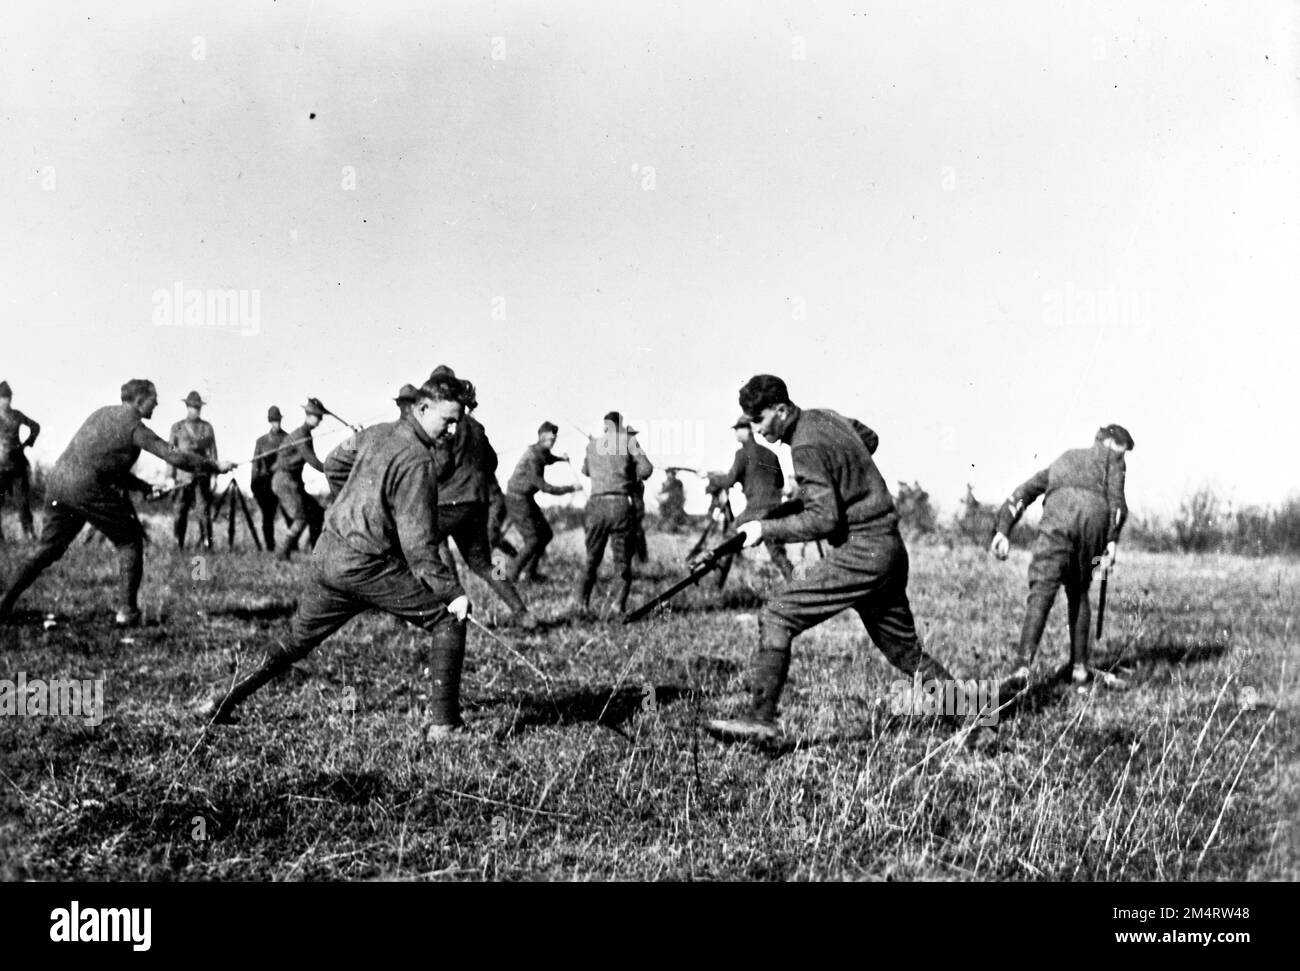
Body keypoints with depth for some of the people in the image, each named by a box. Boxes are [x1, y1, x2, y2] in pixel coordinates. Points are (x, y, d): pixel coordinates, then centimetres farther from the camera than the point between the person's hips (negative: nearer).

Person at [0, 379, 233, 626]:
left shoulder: (103, 413, 21)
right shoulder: (134, 426, -3)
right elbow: (175, 456, -6)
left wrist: (144, 486, 25)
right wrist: (215, 467, 3)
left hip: (58, 479, 8)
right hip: (88, 487, -8)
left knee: (48, 549, 16)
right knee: (130, 542, 6)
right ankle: (127, 610, 2)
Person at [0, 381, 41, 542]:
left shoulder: (16, 414, 9)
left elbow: (35, 427, 23)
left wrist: (27, 443, 11)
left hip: (17, 461, 3)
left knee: (23, 500, 3)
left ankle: (29, 533, 7)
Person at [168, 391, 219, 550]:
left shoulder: (207, 427, 10)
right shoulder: (177, 427, 7)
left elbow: (212, 451, 9)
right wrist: (171, 476, 0)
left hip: (203, 475, 1)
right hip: (183, 476, 0)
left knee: (205, 510, -4)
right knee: (181, 510, 0)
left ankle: (206, 544, -2)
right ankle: (178, 545, 8)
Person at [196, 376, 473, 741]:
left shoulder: (376, 435, 10)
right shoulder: (418, 462, -16)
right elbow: (417, 543, -19)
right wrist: (452, 591, -18)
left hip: (328, 555, 8)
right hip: (369, 566, -8)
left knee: (296, 641, 22)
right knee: (449, 618, 0)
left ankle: (221, 703, 22)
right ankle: (443, 723, -4)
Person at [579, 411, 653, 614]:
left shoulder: (592, 445, 13)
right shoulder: (628, 441, 3)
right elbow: (646, 468, -5)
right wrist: (634, 479, 14)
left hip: (597, 504, 2)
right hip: (622, 504, -2)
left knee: (592, 559, 11)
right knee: (623, 561, 6)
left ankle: (583, 602, -3)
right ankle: (620, 605, -4)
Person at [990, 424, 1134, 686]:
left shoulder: (1062, 461, 39)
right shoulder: (1110, 457, 29)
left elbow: (1022, 493, 27)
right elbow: (1117, 500, 10)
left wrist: (1003, 530, 18)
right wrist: (1112, 541, 4)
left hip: (1058, 513, 1)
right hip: (1094, 513, -1)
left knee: (1041, 592, -6)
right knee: (1079, 592, 17)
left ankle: (1024, 666, -21)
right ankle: (1079, 666, 14)